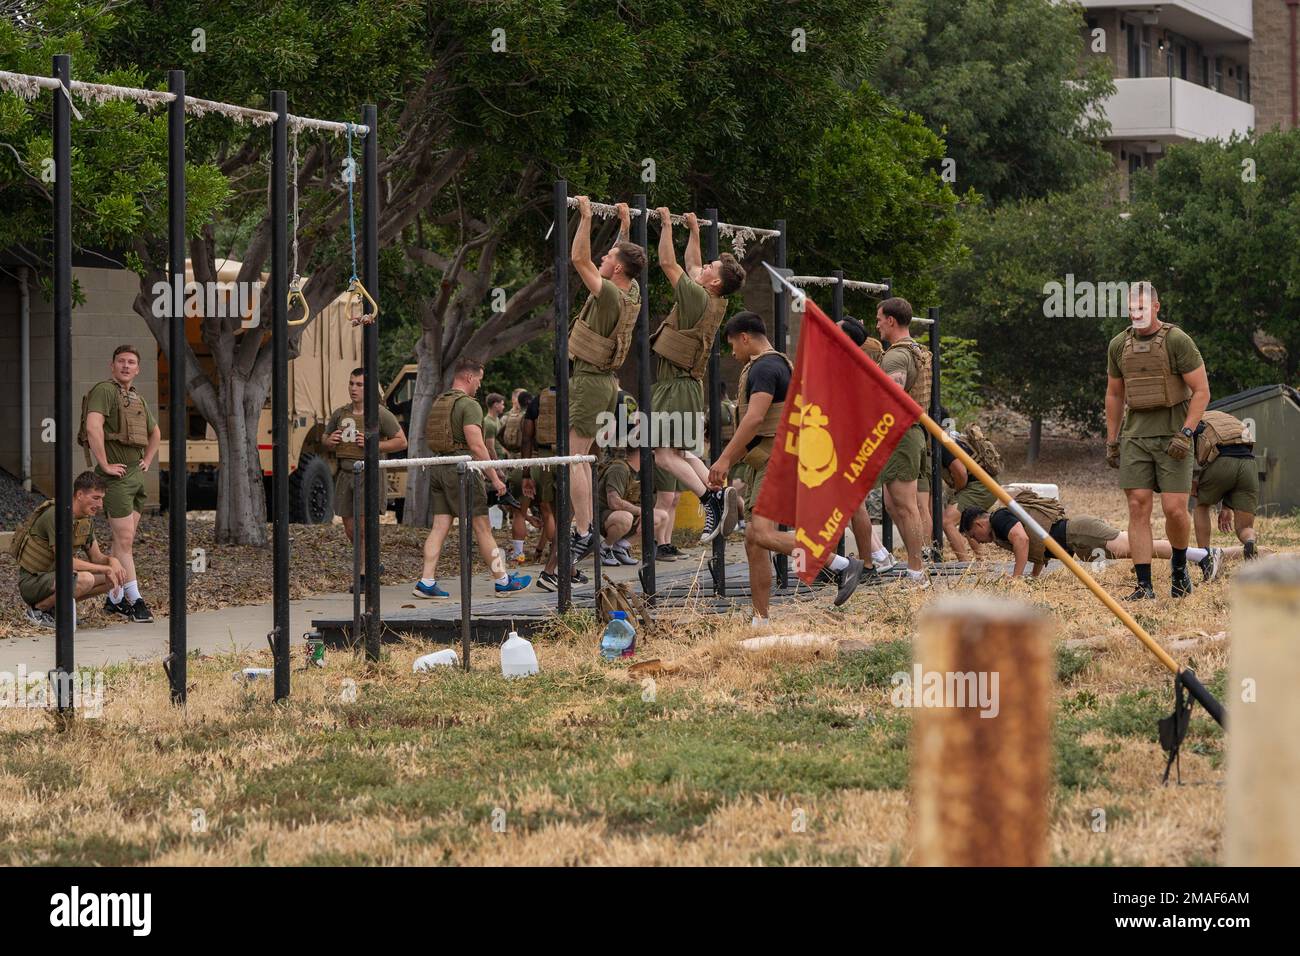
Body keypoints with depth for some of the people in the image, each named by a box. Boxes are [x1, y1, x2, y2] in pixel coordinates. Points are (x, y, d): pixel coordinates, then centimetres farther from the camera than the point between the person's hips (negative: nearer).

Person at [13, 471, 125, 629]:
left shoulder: (84, 519, 6)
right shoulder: (56, 515, -23)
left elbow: (97, 558, 12)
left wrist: (112, 560, -12)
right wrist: (106, 569, -21)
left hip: (55, 577, 9)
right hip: (32, 582, -9)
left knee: (113, 579, 0)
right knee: (85, 579, -34)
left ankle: (56, 601, 7)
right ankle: (39, 609, -11)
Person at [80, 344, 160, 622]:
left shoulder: (138, 399, 18)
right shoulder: (104, 391, -9)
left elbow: (155, 433, 35)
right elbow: (93, 426, -25)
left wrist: (148, 461, 21)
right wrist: (105, 465, -23)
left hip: (137, 474, 9)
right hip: (116, 475, -9)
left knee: (124, 541, 10)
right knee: (124, 539, -9)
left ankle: (114, 597, 16)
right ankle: (135, 601, -11)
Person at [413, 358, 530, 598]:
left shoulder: (437, 403, 15)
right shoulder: (469, 405, -11)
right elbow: (476, 446, -18)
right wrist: (494, 477, -14)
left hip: (438, 469, 8)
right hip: (461, 470, -8)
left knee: (440, 526, 5)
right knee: (482, 527, 0)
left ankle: (427, 582, -4)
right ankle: (502, 581, 8)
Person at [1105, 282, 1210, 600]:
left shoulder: (1177, 341, -8)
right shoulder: (1118, 345, 7)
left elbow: (1202, 391, -7)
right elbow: (1114, 394, 19)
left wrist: (1186, 433, -16)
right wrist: (1111, 441, 16)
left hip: (1173, 437, -4)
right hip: (1135, 436, 4)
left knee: (1174, 509, -9)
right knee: (1138, 507, -4)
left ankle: (1180, 566, 20)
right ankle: (1144, 586, -3)